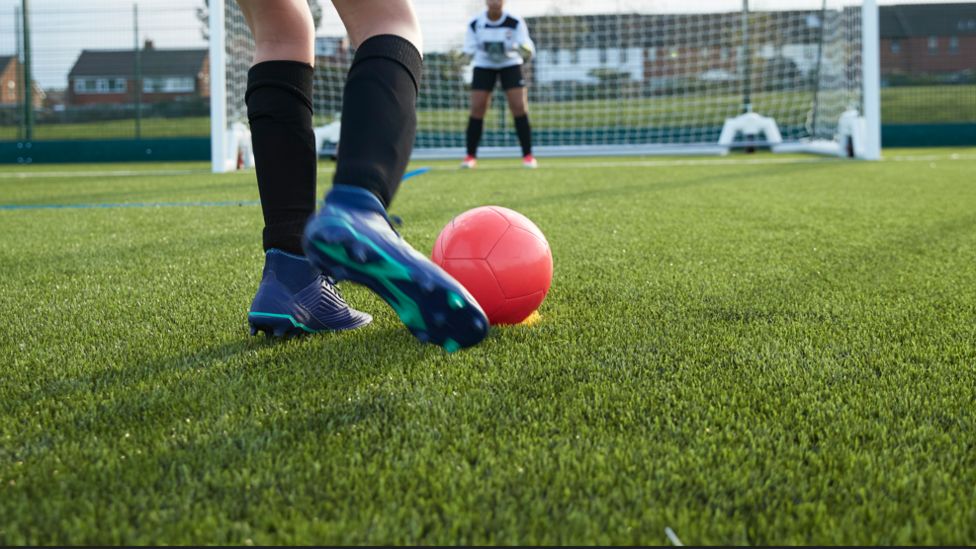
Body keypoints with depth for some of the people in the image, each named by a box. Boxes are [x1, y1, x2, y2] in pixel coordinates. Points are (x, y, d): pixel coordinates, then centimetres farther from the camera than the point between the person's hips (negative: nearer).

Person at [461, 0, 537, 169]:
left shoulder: (515, 22, -17)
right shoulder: (475, 24, -13)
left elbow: (525, 45, -21)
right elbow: (469, 49, -3)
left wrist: (526, 51, -43)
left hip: (510, 64, -1)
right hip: (483, 65, 1)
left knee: (519, 107, -12)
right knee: (477, 109, -8)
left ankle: (528, 155, -4)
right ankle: (470, 156, 3)